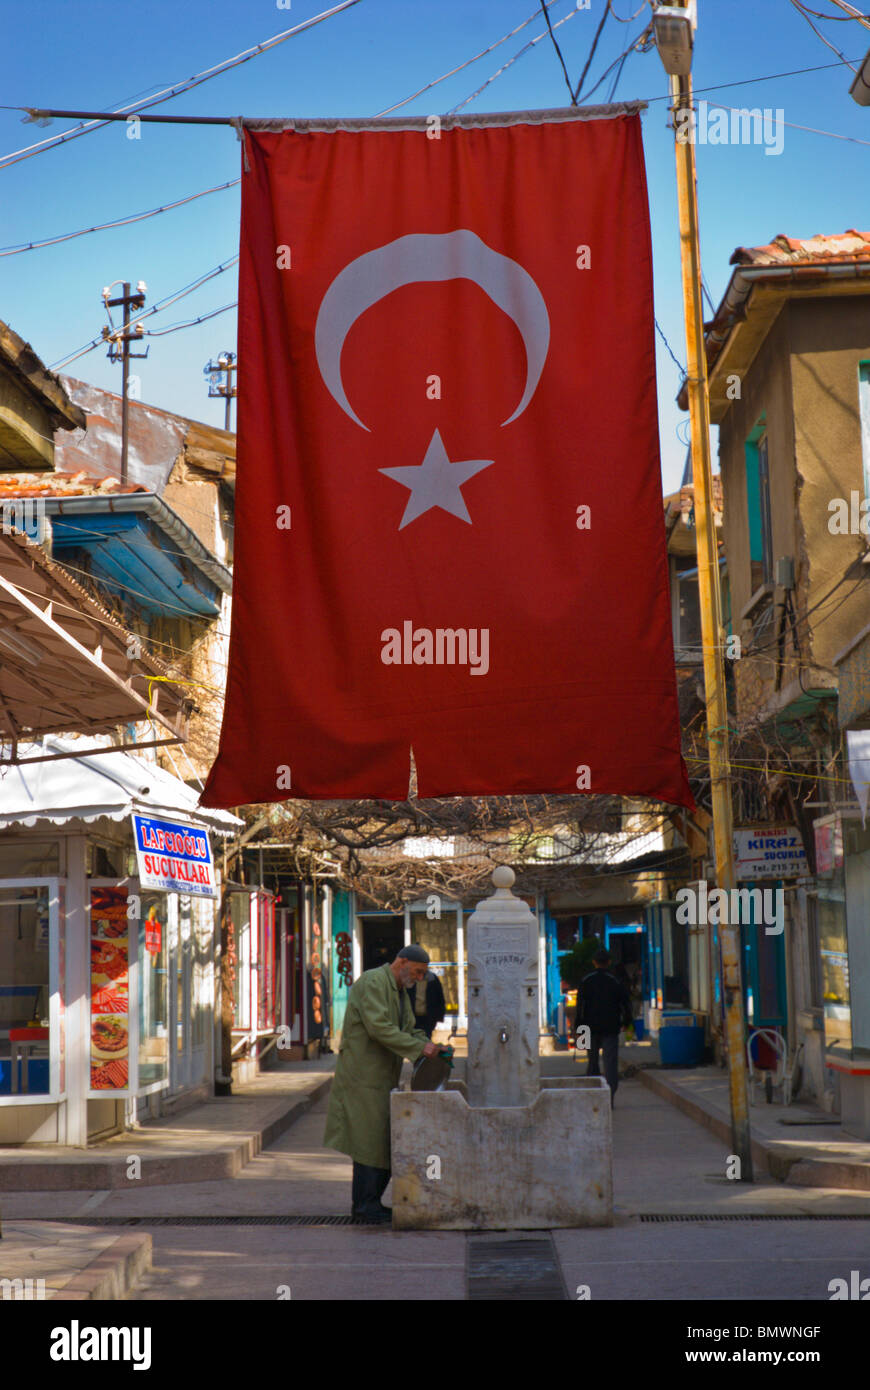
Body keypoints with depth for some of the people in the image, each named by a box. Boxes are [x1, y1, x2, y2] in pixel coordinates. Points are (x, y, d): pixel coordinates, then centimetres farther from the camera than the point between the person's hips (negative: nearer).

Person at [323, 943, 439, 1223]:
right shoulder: (372, 982, -14)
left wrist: (431, 1047, 2)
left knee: (387, 1141, 9)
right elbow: (378, 1027, -24)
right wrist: (419, 1047, -22)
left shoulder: (399, 991, 18)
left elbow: (408, 1030, 21)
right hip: (364, 1076, -10)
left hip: (384, 1075, 10)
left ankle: (370, 1202, 15)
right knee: (370, 1139, -8)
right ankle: (364, 1206, -2)